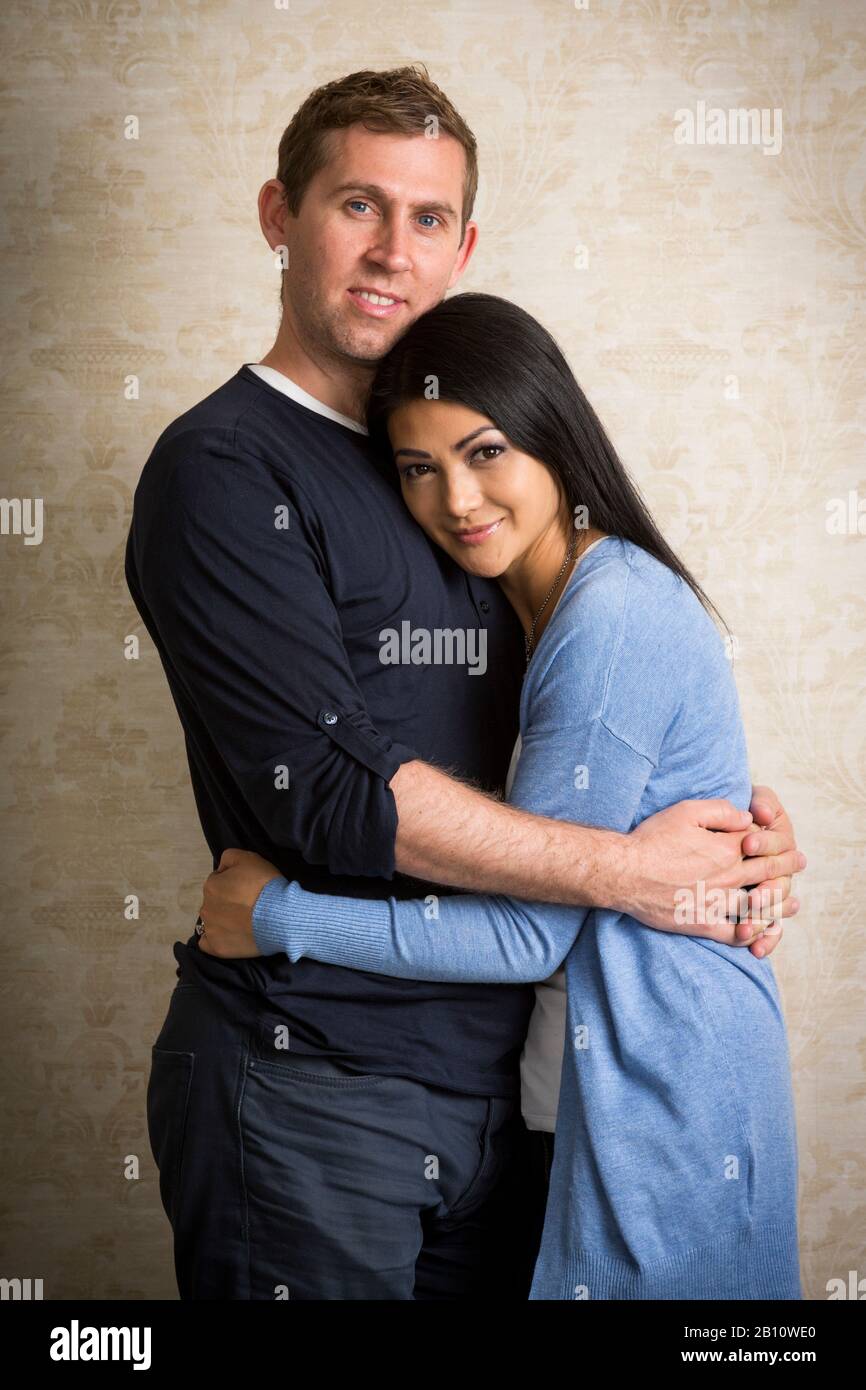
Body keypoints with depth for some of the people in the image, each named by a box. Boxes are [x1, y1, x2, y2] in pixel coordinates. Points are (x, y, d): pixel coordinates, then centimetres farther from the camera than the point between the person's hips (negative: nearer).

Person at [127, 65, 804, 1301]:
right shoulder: (224, 468, -10)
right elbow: (328, 790, -20)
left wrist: (730, 825, -2)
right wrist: (629, 870, -15)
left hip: (491, 1080, 7)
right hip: (308, 1092, -7)